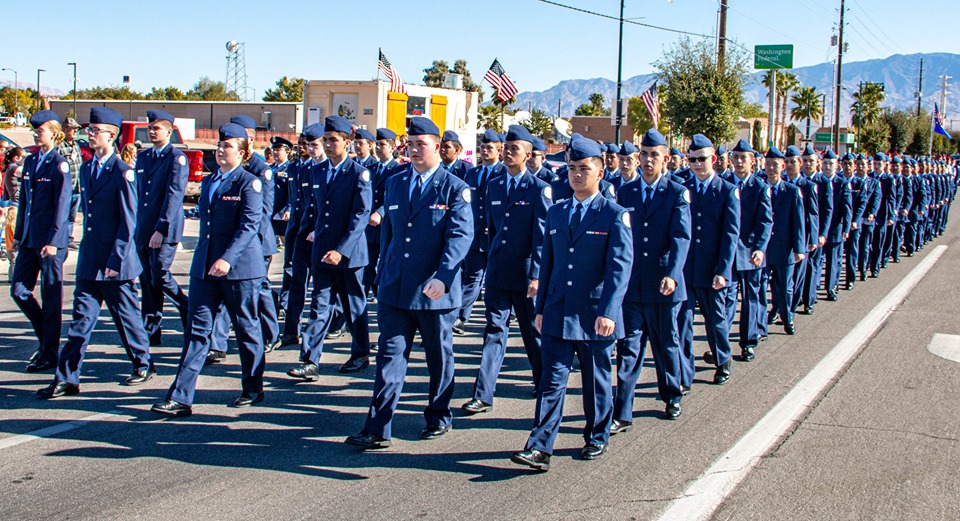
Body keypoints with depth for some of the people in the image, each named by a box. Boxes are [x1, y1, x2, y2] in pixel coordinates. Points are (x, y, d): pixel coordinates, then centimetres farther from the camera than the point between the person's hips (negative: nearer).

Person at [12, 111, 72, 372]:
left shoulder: (60, 165, -9)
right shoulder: (30, 161, 13)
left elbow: (62, 205, -13)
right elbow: (24, 200, 17)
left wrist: (53, 241, -17)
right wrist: (18, 234, 14)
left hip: (50, 238, -7)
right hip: (29, 238, 7)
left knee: (51, 297, 1)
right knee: (19, 290, 7)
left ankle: (50, 355, 10)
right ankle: (46, 339, 25)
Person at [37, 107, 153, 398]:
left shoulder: (123, 172, -11)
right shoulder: (86, 169, 11)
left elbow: (129, 221, -13)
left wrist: (116, 260, -15)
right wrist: (88, 248, 15)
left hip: (116, 260, -6)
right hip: (89, 259, 6)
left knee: (126, 314, 8)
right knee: (82, 317, 5)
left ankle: (143, 364, 26)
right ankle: (66, 379, 6)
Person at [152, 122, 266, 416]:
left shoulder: (249, 183, -7)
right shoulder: (208, 182, 15)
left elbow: (249, 225, -17)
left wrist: (228, 259, -27)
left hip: (240, 268, -6)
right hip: (205, 266, 6)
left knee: (246, 328, 7)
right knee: (197, 329, 1)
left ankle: (253, 389, 23)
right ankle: (181, 398, -1)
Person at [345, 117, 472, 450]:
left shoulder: (455, 189, -5)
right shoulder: (395, 184, 11)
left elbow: (460, 235, -15)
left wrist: (442, 277, -27)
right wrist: (383, 277, 15)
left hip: (435, 292, -4)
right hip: (395, 289, 4)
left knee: (439, 359, 10)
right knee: (390, 356, 1)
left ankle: (439, 418, 28)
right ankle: (378, 431, 2)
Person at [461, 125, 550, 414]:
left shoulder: (539, 189, -7)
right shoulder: (494, 186, 9)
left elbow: (541, 237, -11)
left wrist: (536, 275, -16)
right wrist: (489, 264, 14)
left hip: (525, 274, -4)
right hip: (497, 271, 4)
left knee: (532, 331, 11)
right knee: (494, 330, 1)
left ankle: (544, 384, 31)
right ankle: (483, 395, 0)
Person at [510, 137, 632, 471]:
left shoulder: (615, 215, -6)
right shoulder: (555, 214, 10)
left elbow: (620, 267, -14)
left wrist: (608, 312, -24)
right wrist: (540, 308, 12)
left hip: (595, 315, -3)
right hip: (558, 314, 4)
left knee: (596, 381, 10)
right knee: (552, 379, -1)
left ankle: (597, 439, 27)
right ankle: (540, 448, -2)